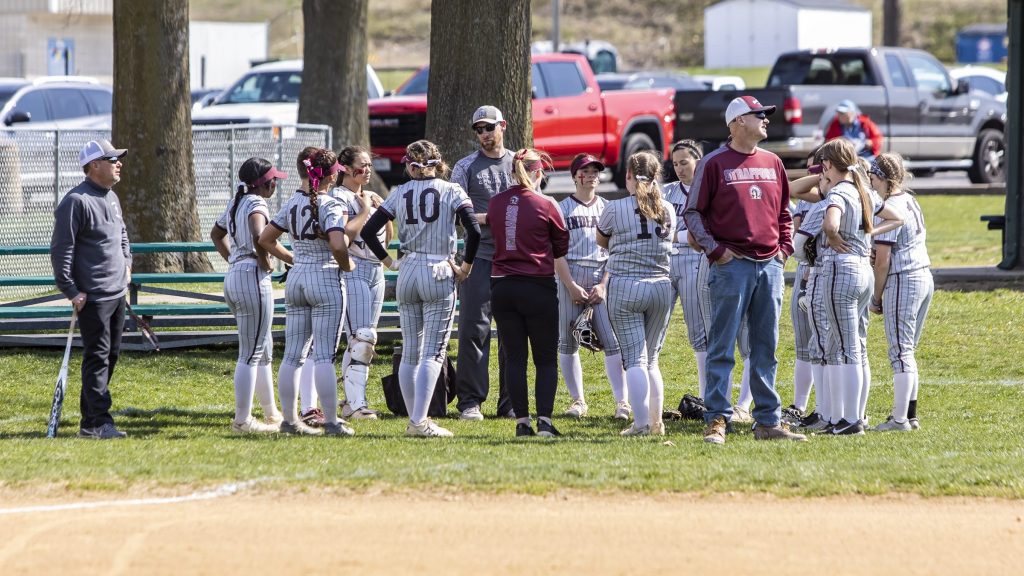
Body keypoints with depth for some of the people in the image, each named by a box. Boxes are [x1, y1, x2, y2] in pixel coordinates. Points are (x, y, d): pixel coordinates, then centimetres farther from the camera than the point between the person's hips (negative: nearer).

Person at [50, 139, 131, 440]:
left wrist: (126, 263, 19)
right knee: (97, 356, -9)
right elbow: (61, 249, -17)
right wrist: (70, 290, -18)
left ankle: (90, 419, 20)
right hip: (92, 297, -9)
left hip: (117, 291, 9)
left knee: (111, 355, 12)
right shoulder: (76, 201, -15)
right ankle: (98, 423, -9)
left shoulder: (112, 198, 13)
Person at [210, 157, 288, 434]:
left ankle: (272, 414, 26)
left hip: (233, 277, 10)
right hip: (253, 277, -10)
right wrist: (265, 263, -18)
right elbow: (258, 235, -33)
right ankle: (242, 420, -7)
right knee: (251, 353, -7)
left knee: (263, 349, 19)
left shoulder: (235, 203, 15)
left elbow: (216, 233, 31)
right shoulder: (256, 205, -13)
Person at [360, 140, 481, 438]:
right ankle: (419, 421, -15)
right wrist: (466, 266, -3)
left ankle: (414, 419, 13)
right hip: (439, 274, -3)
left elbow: (369, 231, 1)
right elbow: (474, 231, -14)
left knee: (410, 352, 11)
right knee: (433, 352, -5)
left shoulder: (400, 193, 5)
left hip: (407, 274, 3)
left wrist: (389, 262, 10)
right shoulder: (451, 192, -3)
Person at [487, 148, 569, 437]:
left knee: (514, 357, 8)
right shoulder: (546, 205, -7)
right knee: (546, 359, 5)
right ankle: (544, 419, -7)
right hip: (538, 288, -3)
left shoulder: (495, 203, 3)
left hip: (502, 288, 3)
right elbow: (560, 251, 3)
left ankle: (522, 421, 3)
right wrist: (573, 287, 17)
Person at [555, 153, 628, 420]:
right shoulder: (563, 208, 5)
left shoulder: (607, 208, 12)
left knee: (613, 341, -9)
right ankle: (578, 400, 10)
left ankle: (622, 401, -10)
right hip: (571, 275, -1)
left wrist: (603, 285, -4)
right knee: (568, 342, 1)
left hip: (602, 276, 1)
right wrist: (572, 286, -9)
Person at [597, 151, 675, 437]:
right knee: (651, 359, 15)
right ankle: (656, 422, 16)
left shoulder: (615, 209, -7)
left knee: (634, 359, -5)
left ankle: (641, 423, -16)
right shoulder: (668, 211, 3)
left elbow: (601, 241, 11)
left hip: (625, 287, -4)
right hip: (661, 285, 4)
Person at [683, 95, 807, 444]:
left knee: (766, 349, 8)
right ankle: (717, 420, -5)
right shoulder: (715, 163, -3)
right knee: (721, 347, -5)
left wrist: (785, 247, 12)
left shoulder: (773, 164, 14)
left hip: (770, 266, 6)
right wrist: (714, 250, -11)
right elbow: (693, 212, -3)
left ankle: (768, 422, 12)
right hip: (732, 266, -6)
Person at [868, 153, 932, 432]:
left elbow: (882, 260, -15)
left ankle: (899, 418, -9)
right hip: (925, 277, 9)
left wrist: (877, 296, -6)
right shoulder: (911, 201, 12)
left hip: (903, 281, -9)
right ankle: (910, 414, 18)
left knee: (900, 351, -7)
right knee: (907, 351, 16)